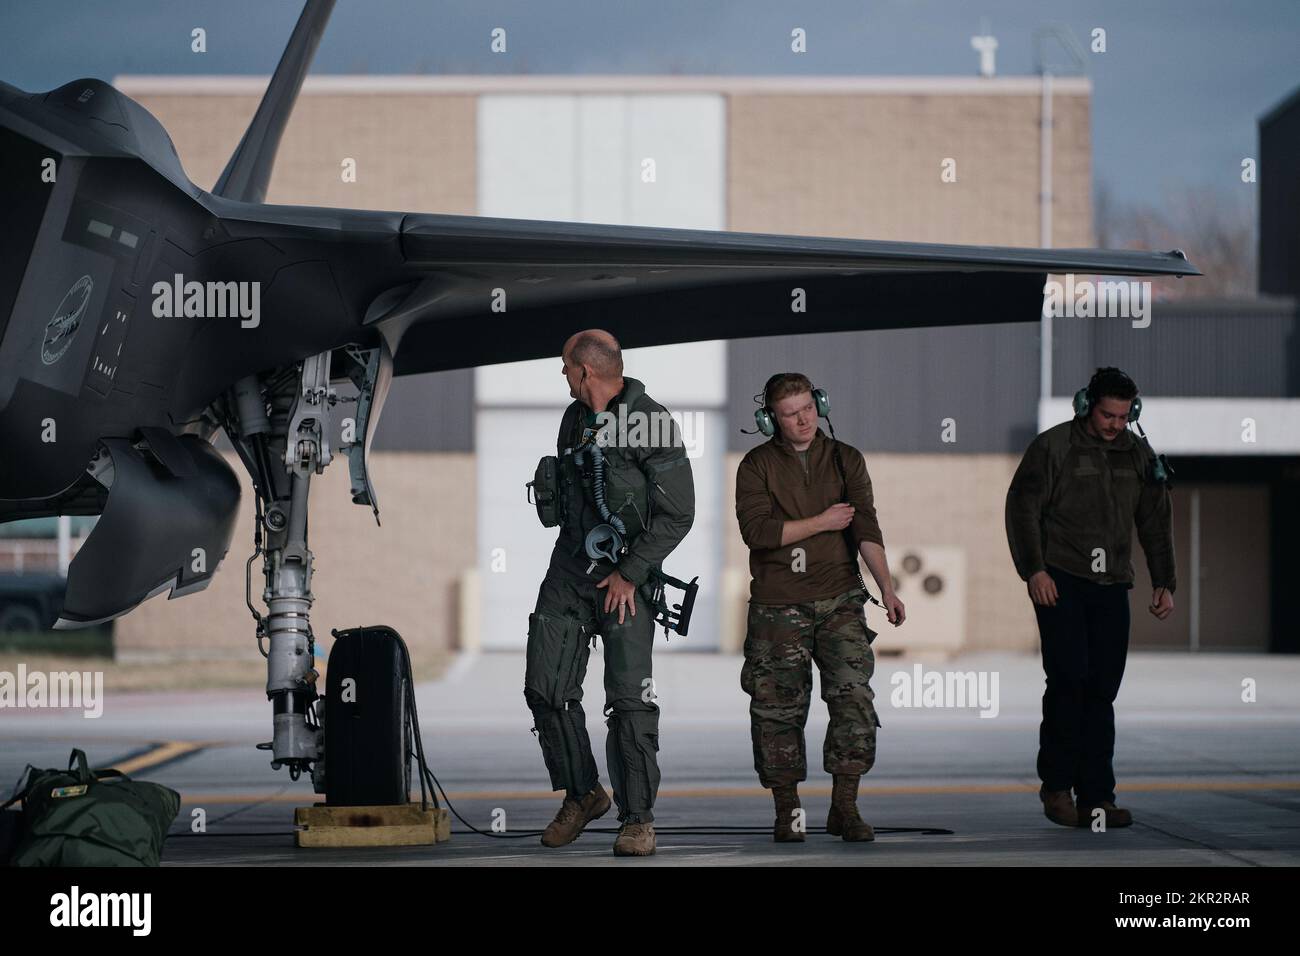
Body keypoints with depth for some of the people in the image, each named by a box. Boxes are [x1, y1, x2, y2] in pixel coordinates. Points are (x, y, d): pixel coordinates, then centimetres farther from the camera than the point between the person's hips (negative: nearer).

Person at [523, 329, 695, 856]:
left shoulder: (652, 423, -12)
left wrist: (629, 574, -13)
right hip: (569, 567, 6)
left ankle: (638, 818, 0)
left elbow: (677, 515, -12)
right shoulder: (574, 418, 10)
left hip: (626, 574, -6)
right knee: (546, 688, 1)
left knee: (629, 698, -9)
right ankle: (581, 794, 17)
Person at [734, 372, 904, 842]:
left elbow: (866, 527, -4)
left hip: (839, 600, 1)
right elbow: (756, 530, -12)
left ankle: (844, 807, -3)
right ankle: (786, 809, 13)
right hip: (777, 605, -1)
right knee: (779, 706, 2)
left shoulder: (846, 460, 6)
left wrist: (886, 586, -15)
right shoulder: (756, 465, 2)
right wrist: (821, 523, -9)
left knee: (854, 694, -10)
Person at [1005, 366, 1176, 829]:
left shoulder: (1139, 455, 12)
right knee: (1069, 677, -14)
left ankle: (1096, 797, 3)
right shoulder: (1053, 446, -2)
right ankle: (1056, 784, -1)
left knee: (1102, 690, 1)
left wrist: (1163, 583, 13)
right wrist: (1034, 570, -12)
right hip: (1059, 581, -4)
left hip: (1111, 586, 4)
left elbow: (1155, 523, 18)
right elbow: (1022, 507, -4)